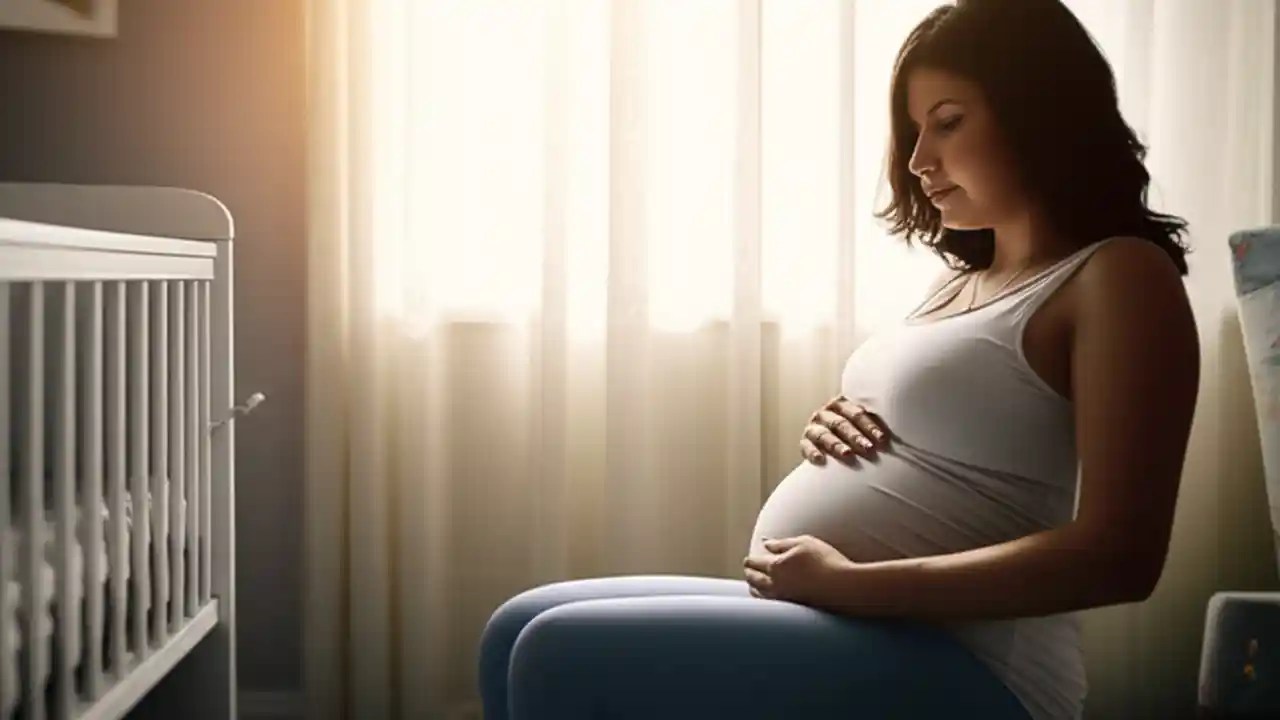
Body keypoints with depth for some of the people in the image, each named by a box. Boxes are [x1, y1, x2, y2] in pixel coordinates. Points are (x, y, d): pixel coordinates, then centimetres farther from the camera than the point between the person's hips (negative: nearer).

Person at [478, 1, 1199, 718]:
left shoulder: (1118, 276, -8)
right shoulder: (963, 280, 19)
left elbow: (1120, 557, -18)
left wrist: (852, 582, -19)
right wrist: (832, 437, 4)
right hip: (848, 627, 9)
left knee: (565, 654, -19)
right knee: (522, 630, 2)